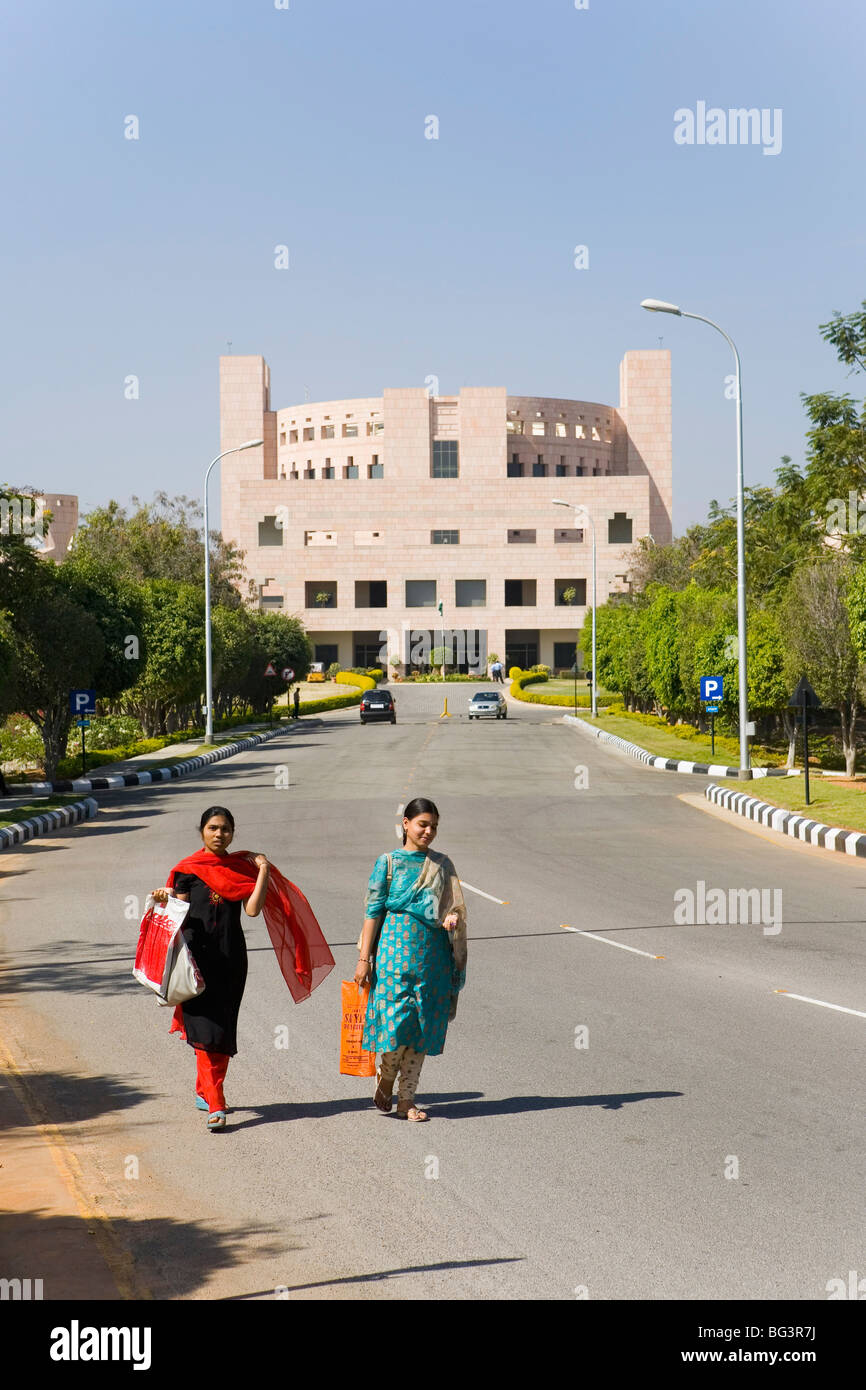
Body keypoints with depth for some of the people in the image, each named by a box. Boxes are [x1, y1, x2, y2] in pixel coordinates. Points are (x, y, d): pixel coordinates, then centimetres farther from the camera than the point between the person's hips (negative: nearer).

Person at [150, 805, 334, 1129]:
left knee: (224, 1030, 8)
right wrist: (164, 900, -17)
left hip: (230, 956, 3)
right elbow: (180, 914, 2)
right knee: (205, 1028, -11)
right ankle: (215, 1104, -13)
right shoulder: (188, 869, 3)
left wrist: (264, 870, -6)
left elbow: (253, 909, -5)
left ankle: (204, 1090, 26)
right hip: (198, 954, -3)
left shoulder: (241, 867, 8)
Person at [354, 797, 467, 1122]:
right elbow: (373, 911, 0)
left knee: (423, 1023, 3)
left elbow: (454, 907, 14)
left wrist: (452, 919, -11)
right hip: (397, 946, -3)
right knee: (398, 1019, -11)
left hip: (433, 952, 3)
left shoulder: (442, 865, 11)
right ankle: (385, 1079, 17)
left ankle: (406, 1098, 11)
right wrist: (364, 959, -4)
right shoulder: (388, 862, 2)